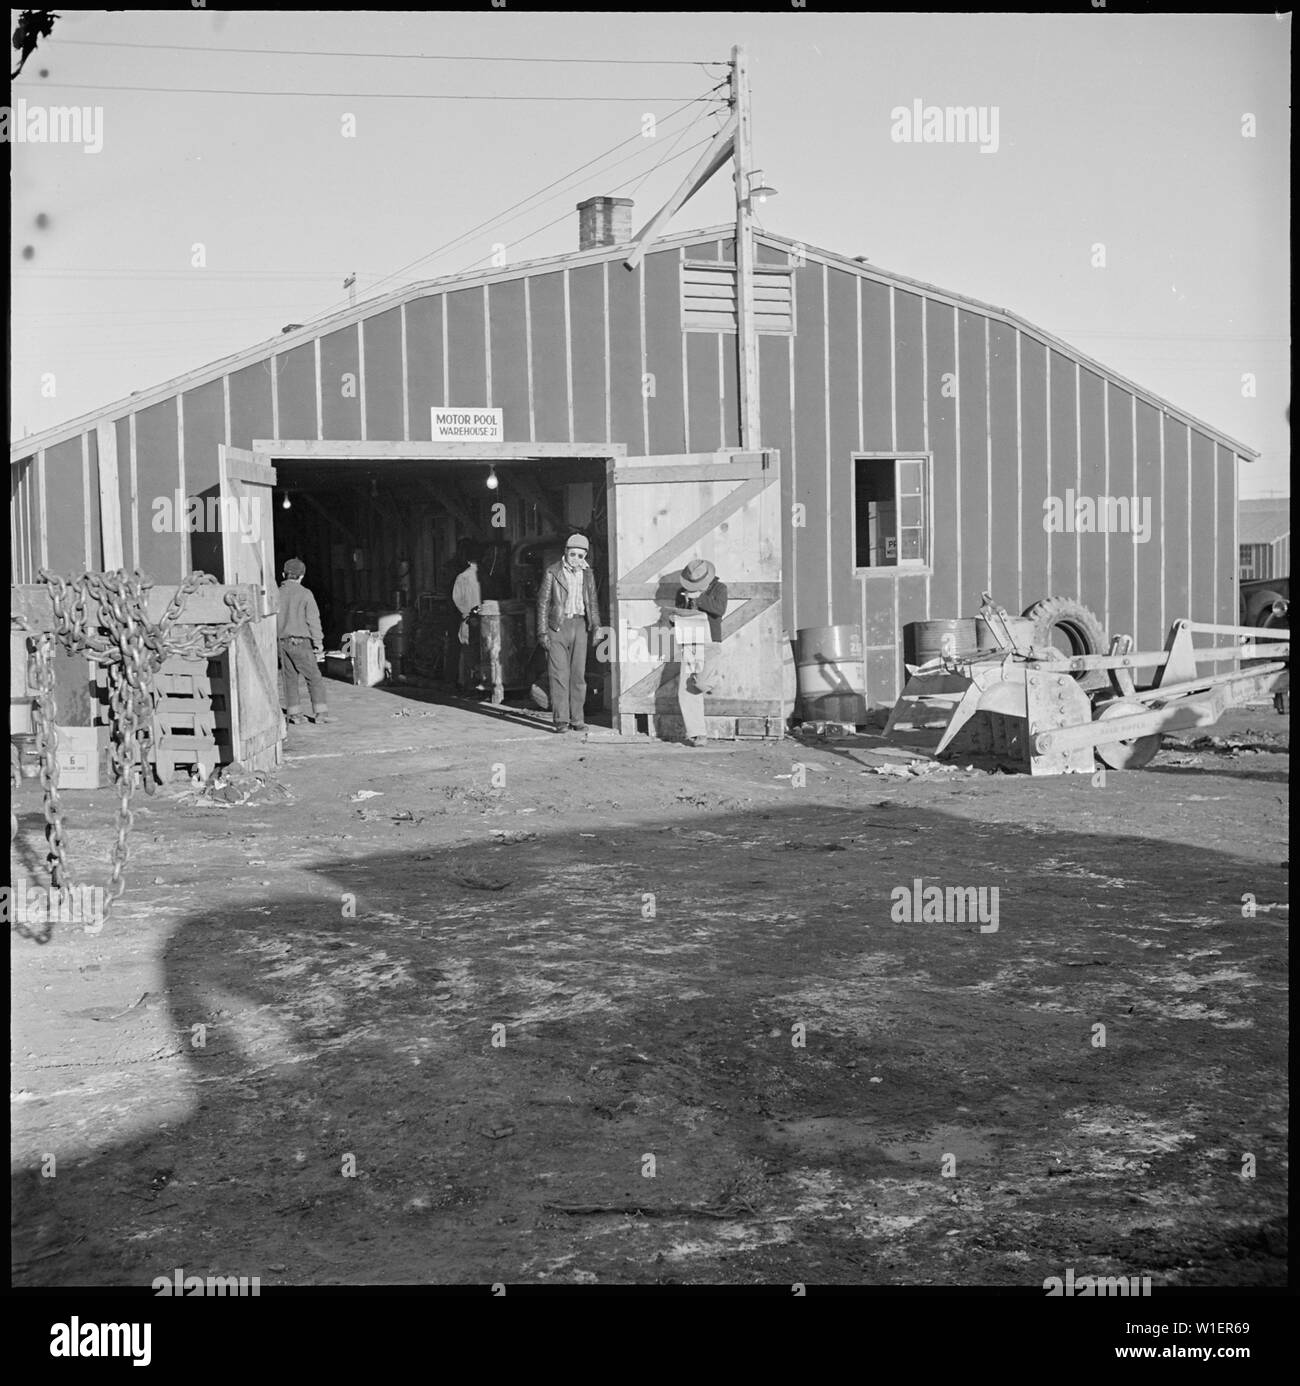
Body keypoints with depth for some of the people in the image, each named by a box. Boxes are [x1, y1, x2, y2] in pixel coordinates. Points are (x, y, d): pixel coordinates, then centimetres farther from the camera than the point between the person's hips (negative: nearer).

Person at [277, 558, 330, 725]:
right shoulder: (305, 594, -7)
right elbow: (313, 620, -8)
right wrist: (318, 643, -4)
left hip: (282, 642, 4)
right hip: (300, 642, -4)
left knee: (290, 678, 12)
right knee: (314, 677, 2)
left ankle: (292, 713, 10)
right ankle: (320, 712, -3)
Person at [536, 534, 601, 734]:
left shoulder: (588, 574, 11)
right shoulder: (552, 573, -1)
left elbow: (592, 603, 20)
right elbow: (543, 603, 0)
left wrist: (596, 626, 11)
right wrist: (543, 632, -5)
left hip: (579, 625, 4)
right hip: (557, 626, -3)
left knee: (579, 674, 4)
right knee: (558, 673, -6)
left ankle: (577, 719, 10)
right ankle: (561, 720, -6)